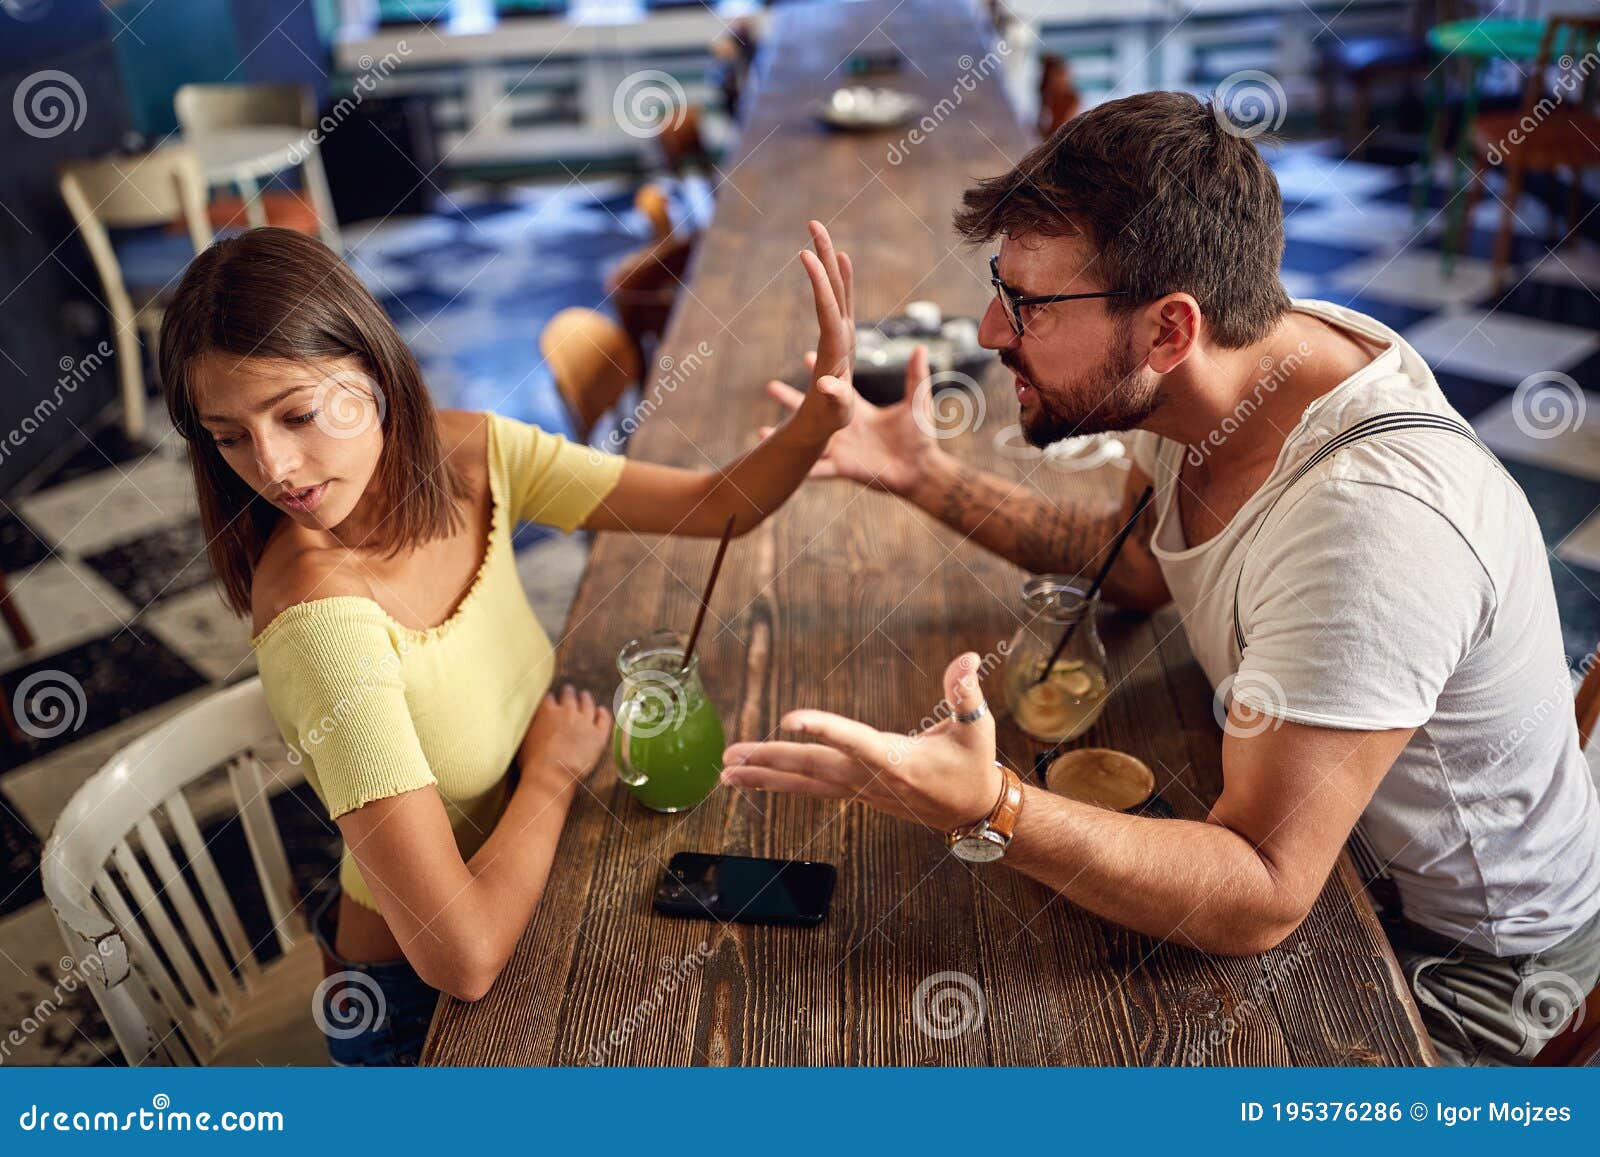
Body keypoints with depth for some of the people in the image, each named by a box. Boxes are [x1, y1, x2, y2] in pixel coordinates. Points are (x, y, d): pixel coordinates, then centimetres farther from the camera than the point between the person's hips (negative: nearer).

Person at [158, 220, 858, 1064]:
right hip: (414, 999, -5)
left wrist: (816, 419, -31)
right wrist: (555, 771, -21)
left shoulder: (468, 454, -14)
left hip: (520, 910, 6)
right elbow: (461, 956, -37)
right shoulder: (320, 612, -35)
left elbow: (717, 505, -12)